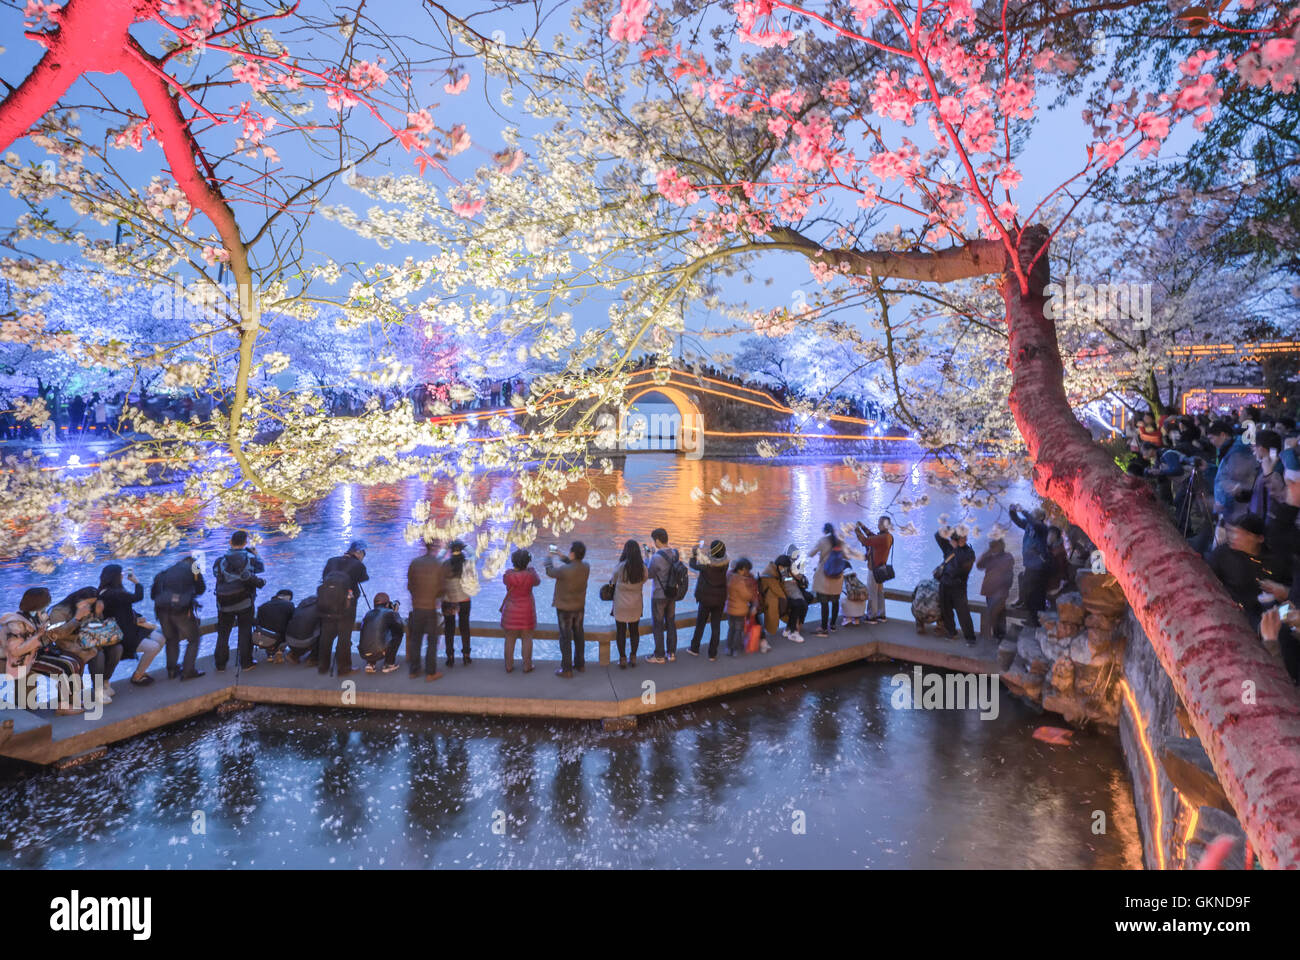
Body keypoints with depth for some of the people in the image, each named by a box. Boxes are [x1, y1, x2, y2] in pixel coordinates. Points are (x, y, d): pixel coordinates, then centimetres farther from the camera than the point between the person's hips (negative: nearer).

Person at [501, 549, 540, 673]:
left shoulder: (508, 575, -14)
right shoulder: (530, 575, -16)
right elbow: (537, 582, 5)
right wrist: (532, 570, 19)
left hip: (510, 610, 1)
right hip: (527, 611, -1)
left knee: (510, 639, 11)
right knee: (527, 638, 10)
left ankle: (509, 666, 16)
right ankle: (527, 666, 14)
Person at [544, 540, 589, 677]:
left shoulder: (565, 570, -29)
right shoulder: (586, 567, -11)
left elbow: (550, 572, -10)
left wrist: (549, 557, 8)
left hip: (565, 608, -6)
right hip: (580, 607, 6)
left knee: (565, 638, 5)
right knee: (579, 635, 19)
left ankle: (567, 670, 13)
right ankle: (580, 664, 31)